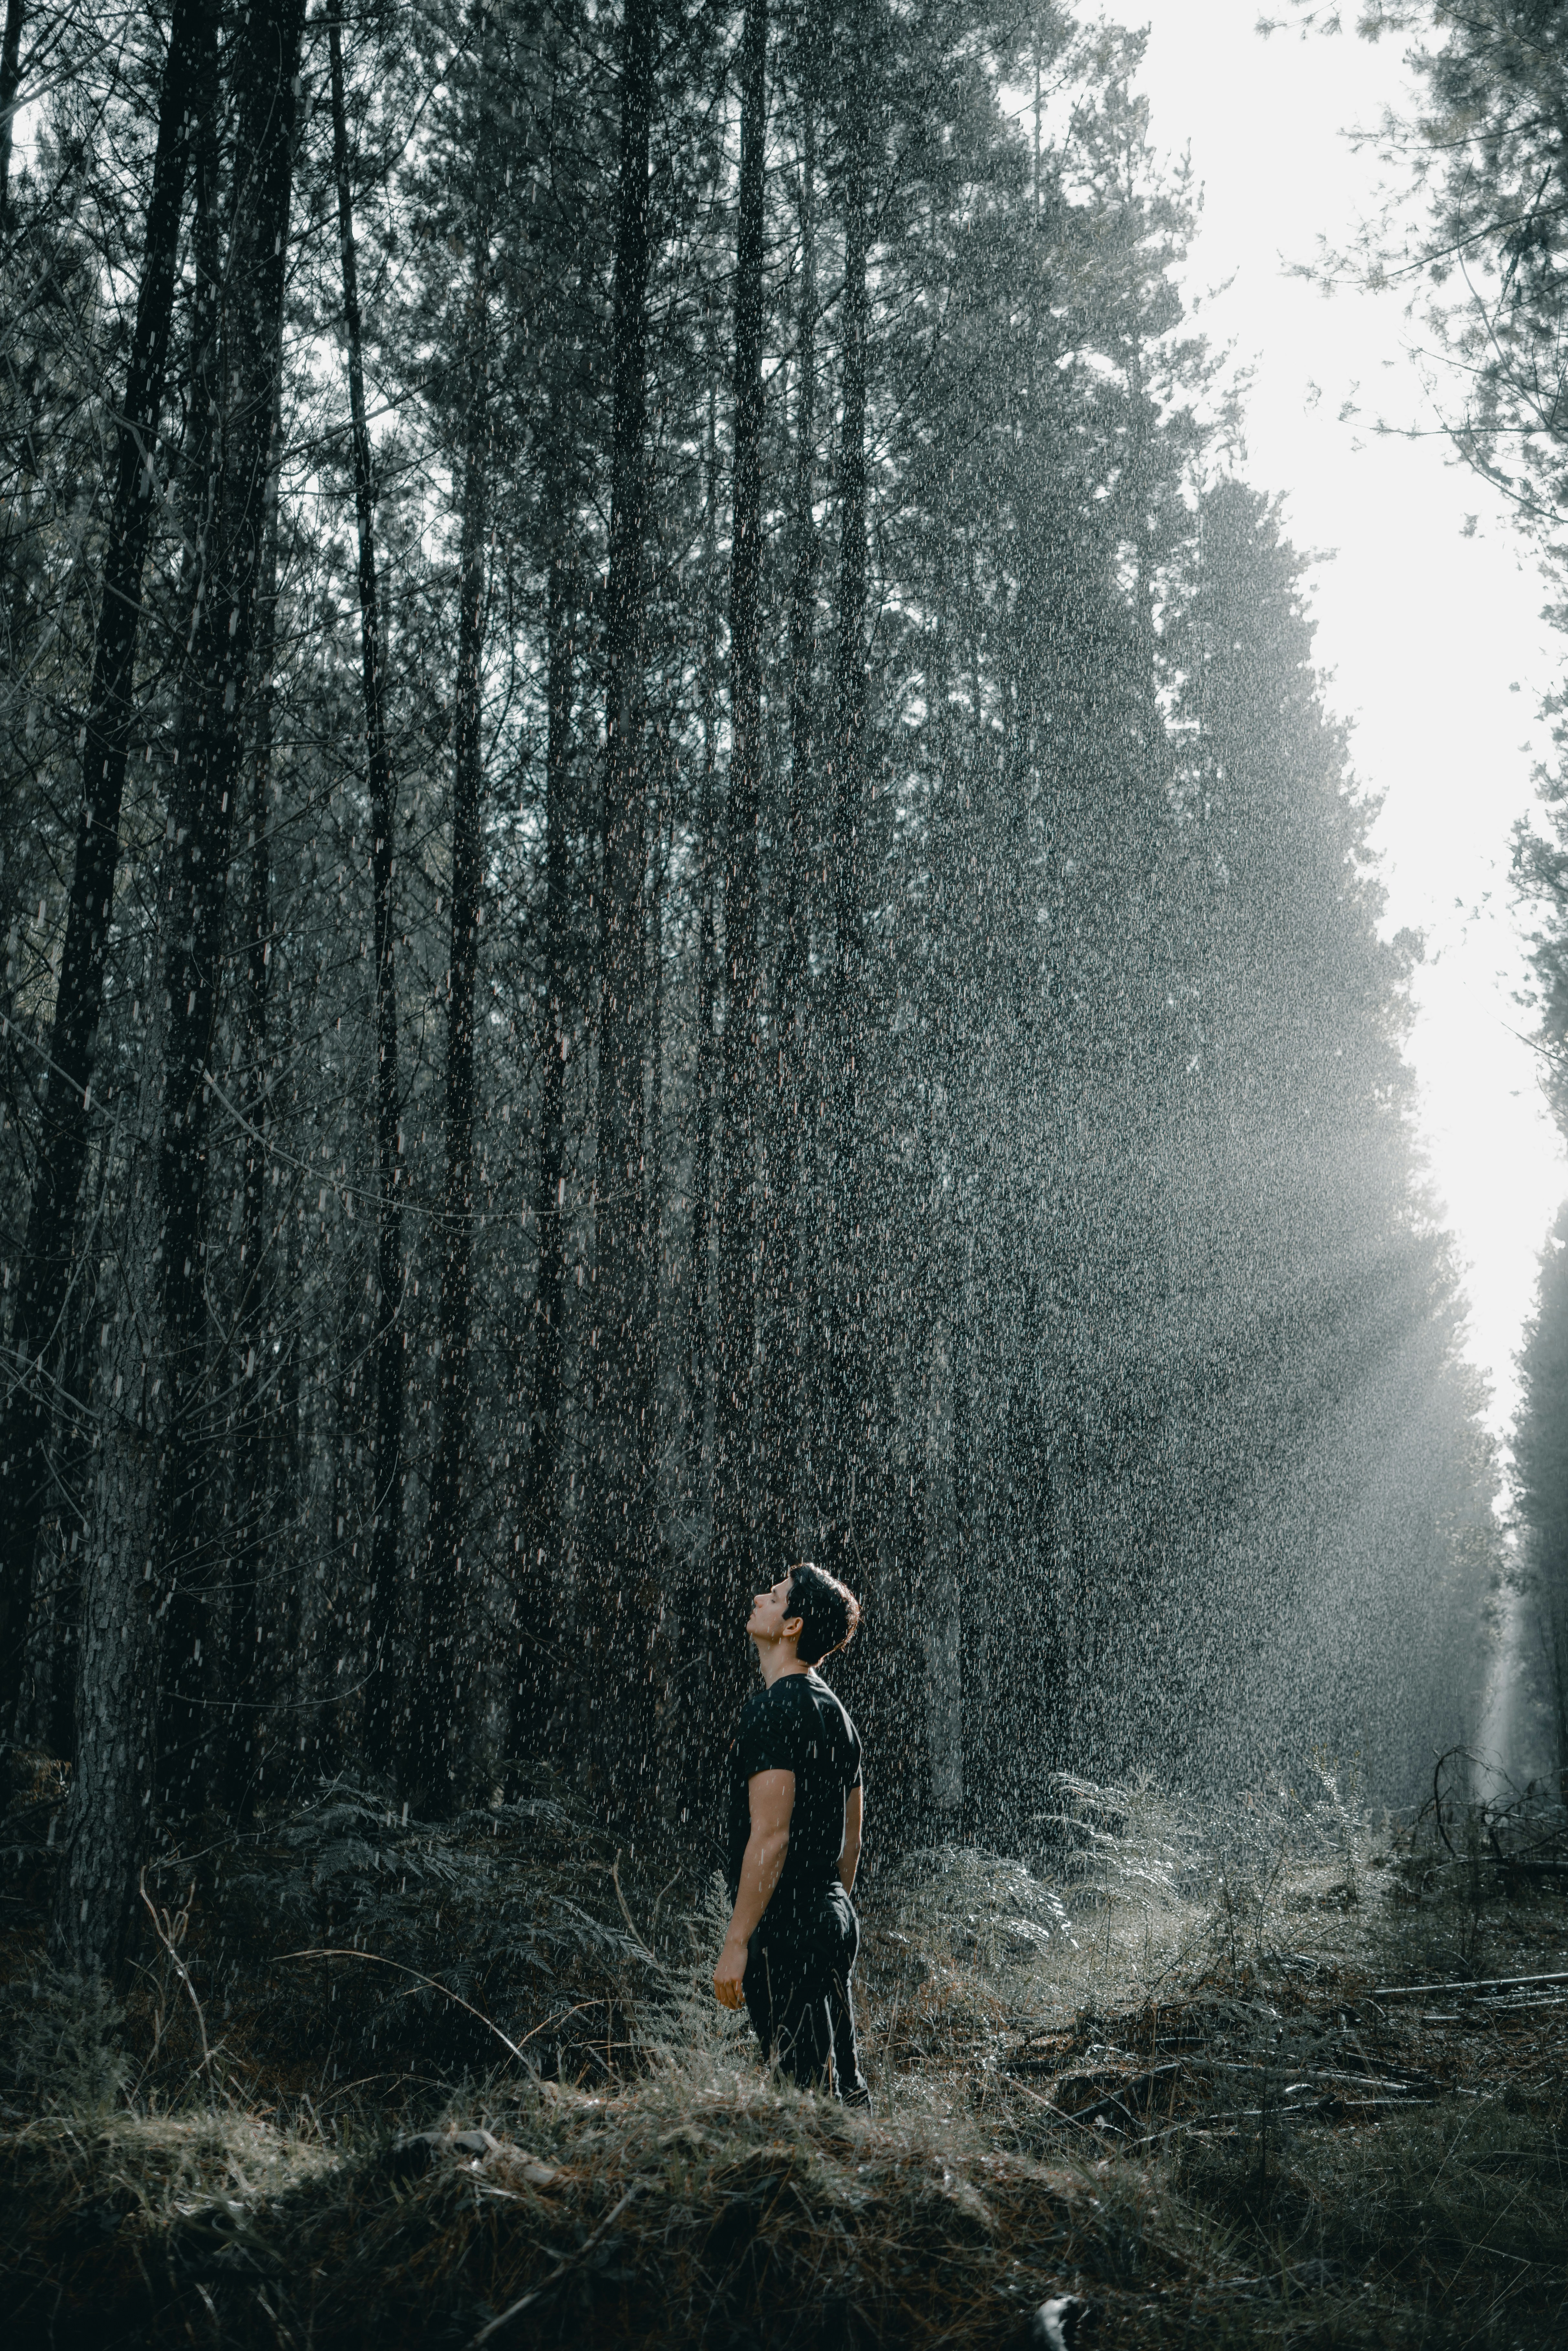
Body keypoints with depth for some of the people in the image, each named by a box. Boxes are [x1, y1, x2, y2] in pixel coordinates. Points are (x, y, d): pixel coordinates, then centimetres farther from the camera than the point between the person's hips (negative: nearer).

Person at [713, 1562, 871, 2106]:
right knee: (844, 2087, 14)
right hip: (834, 1919, 10)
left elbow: (770, 1837, -21)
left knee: (807, 2093, -6)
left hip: (786, 1932, -10)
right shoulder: (833, 1709, 14)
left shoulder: (774, 1708, -15)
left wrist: (736, 1944, -19)